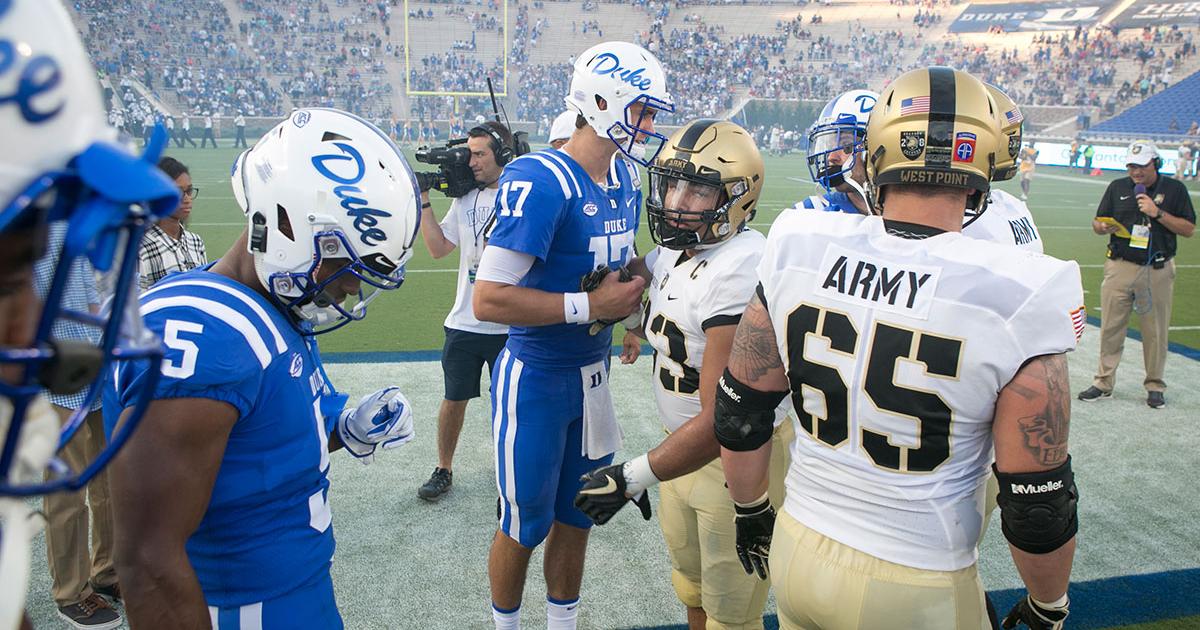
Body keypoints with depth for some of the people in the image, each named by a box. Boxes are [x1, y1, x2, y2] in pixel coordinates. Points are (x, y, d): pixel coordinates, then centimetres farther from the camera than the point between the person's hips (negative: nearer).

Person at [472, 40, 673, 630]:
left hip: (592, 374, 7)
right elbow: (489, 299, -27)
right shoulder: (539, 181, -24)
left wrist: (629, 291, -2)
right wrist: (588, 305, -23)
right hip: (536, 380, -7)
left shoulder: (624, 178, 3)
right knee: (526, 525, 11)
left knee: (576, 515, 20)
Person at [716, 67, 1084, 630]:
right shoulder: (1014, 301, -20)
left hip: (800, 548, 3)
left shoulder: (797, 253, -11)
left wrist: (751, 513, 15)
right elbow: (1037, 506, -12)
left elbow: (739, 416, -2)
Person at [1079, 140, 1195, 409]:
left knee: (1156, 331, 5)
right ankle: (1103, 383, 12)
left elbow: (1189, 229, -1)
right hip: (1120, 267, 2)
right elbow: (1097, 223, 10)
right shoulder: (1117, 187, 8)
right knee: (1110, 328, 3)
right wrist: (1103, 227, -13)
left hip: (1158, 272, -1)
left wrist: (1158, 213, -13)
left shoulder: (1174, 189, 3)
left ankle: (1155, 386, 19)